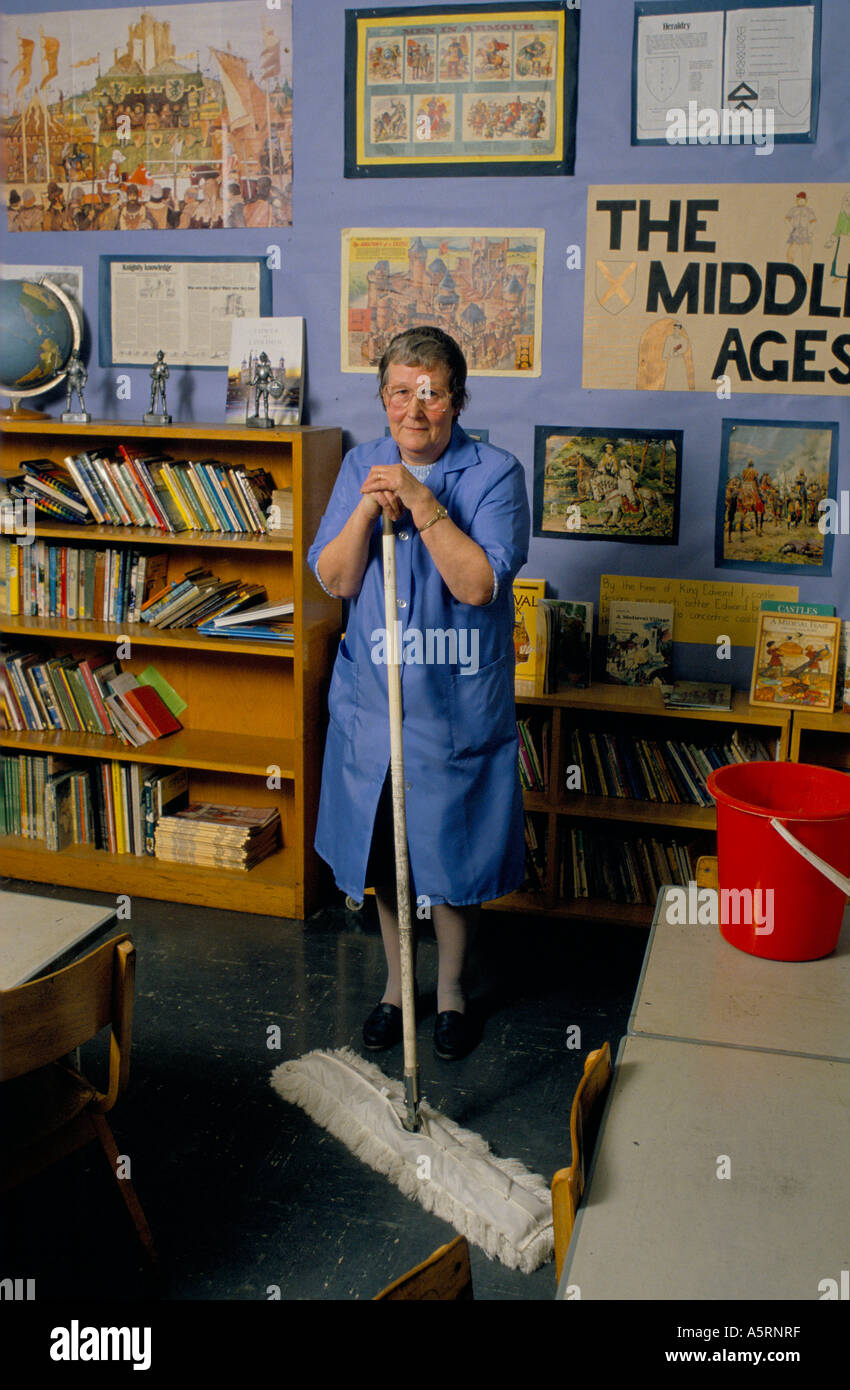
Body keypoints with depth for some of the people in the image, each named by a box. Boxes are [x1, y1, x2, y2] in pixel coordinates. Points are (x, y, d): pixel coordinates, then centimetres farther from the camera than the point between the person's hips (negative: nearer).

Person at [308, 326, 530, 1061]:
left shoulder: (495, 473, -9)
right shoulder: (361, 466, 2)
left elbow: (479, 585, -20)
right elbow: (334, 579, -4)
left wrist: (423, 505, -25)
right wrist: (368, 509, -19)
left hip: (457, 706, -3)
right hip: (372, 700, 3)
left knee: (453, 859, 9)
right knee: (383, 855, 16)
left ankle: (451, 989, 33)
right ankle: (396, 981, 38)